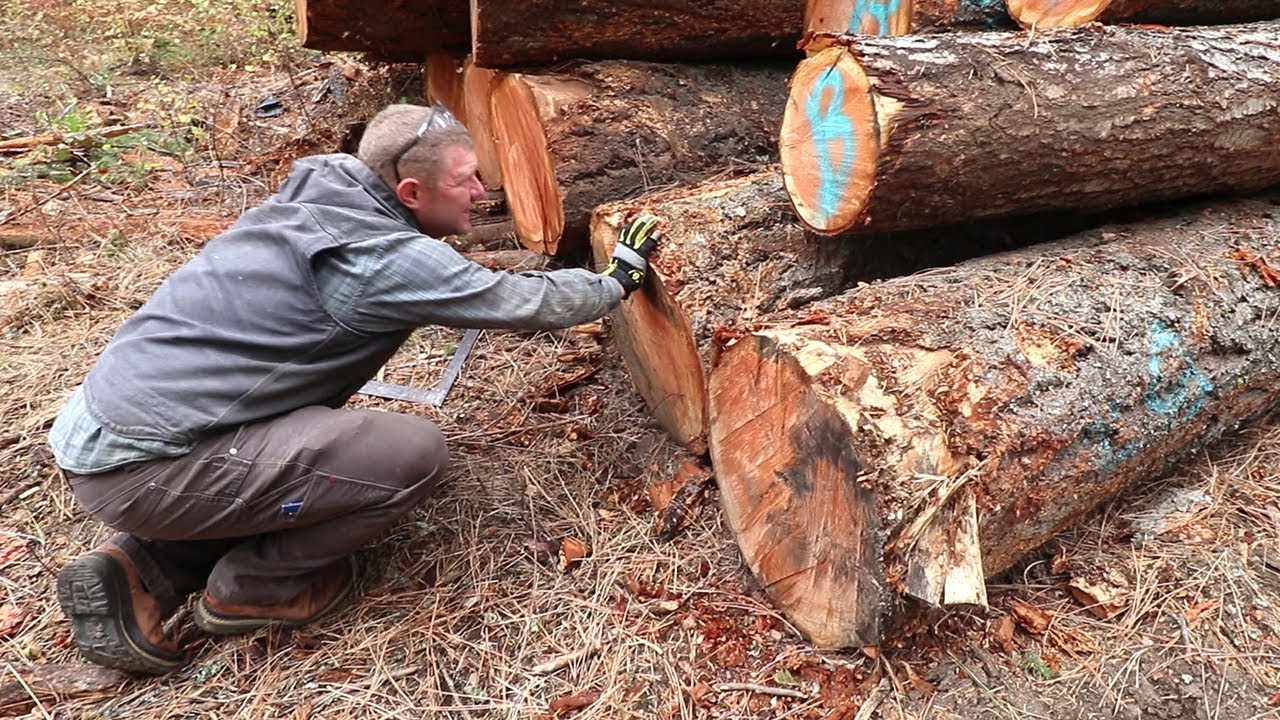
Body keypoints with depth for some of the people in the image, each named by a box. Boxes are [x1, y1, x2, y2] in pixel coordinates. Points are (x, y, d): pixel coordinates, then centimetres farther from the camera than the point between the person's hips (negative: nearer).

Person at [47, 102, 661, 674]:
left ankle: (144, 570, 15)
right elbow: (525, 301, -6)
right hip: (144, 468, -9)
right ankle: (253, 588, 7)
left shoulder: (317, 197, 8)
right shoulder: (386, 259, -16)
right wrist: (620, 278, 11)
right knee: (416, 453, -14)